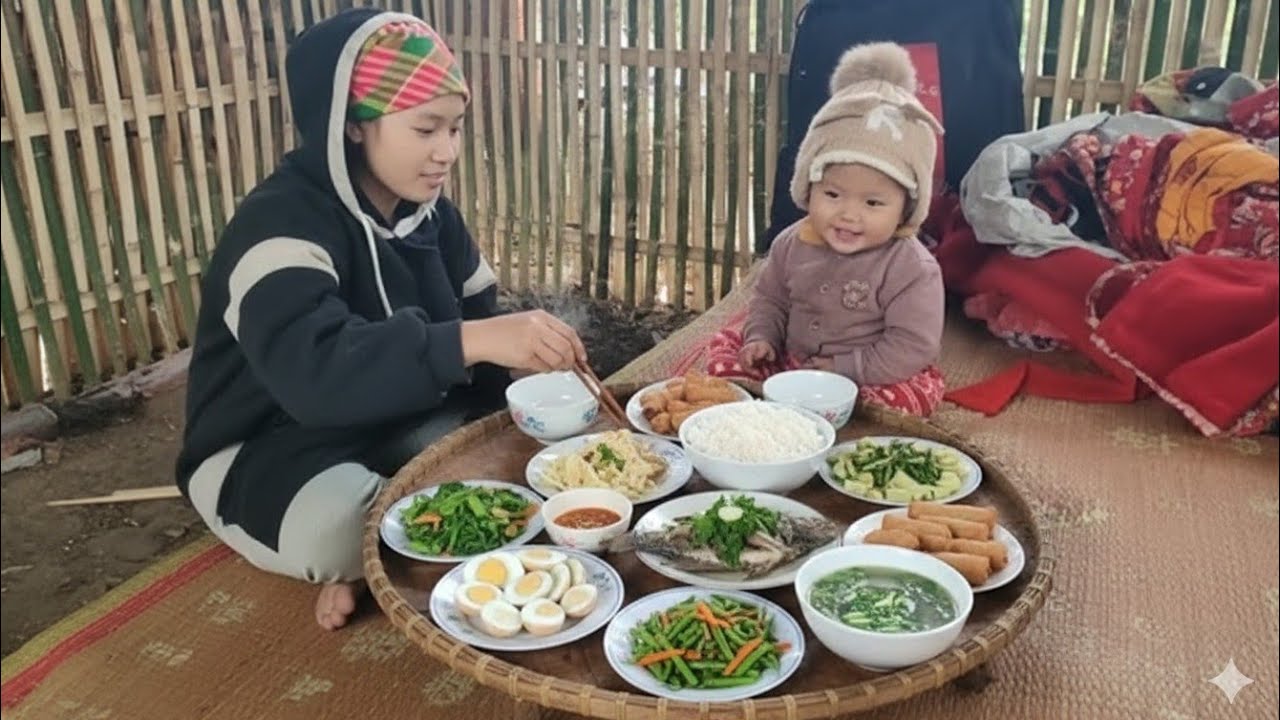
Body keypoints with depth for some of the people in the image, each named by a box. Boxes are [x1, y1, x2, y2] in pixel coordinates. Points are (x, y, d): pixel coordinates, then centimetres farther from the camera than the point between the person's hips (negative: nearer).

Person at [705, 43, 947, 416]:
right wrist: (762, 338, -7)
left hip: (872, 379, -5)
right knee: (728, 346, 1)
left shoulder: (912, 269, -21)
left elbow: (912, 347, -22)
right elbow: (770, 299, 12)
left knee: (914, 393, -34)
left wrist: (845, 369, -24)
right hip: (789, 361, 5)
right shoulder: (793, 245, -5)